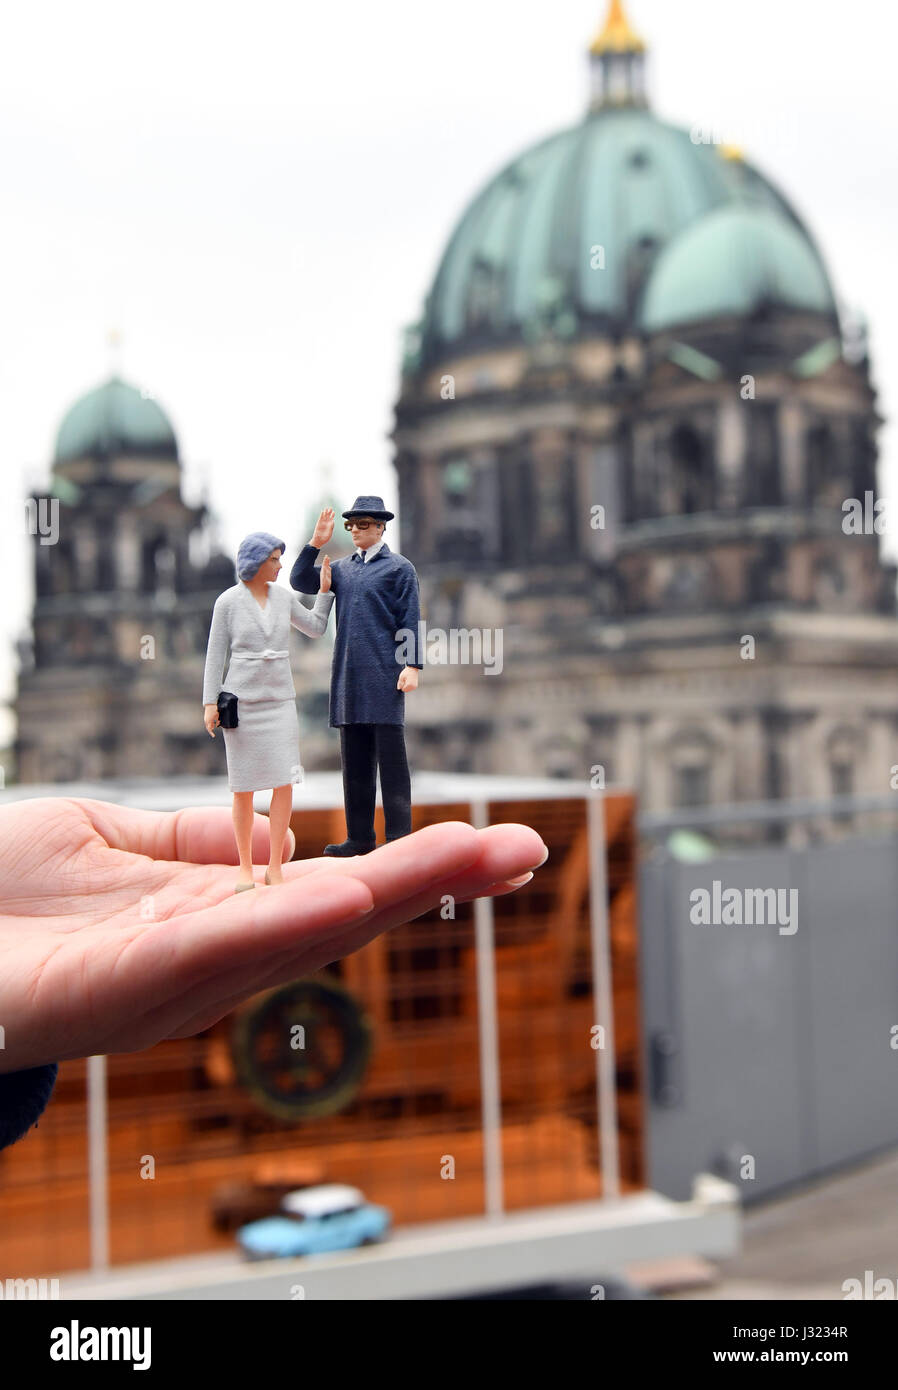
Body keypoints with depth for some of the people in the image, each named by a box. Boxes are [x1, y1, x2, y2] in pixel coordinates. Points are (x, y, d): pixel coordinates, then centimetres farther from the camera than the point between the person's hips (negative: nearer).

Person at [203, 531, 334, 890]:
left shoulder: (282, 596, 7)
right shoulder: (227, 601, -5)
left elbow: (315, 628, 19)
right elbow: (216, 653, -3)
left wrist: (326, 589, 11)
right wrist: (210, 703, -10)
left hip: (279, 701, 3)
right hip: (241, 702, -3)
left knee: (284, 783, -7)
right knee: (243, 789, 0)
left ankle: (274, 867, 3)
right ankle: (245, 867, 13)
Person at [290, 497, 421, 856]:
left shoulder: (400, 568, 3)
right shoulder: (343, 568, 17)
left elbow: (409, 621, -2)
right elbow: (301, 582, 12)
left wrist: (412, 665, -11)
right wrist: (316, 543, 2)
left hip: (384, 676, -5)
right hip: (348, 676, 6)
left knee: (390, 757, -5)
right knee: (354, 759, 8)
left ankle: (398, 837, -1)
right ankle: (360, 836, 14)